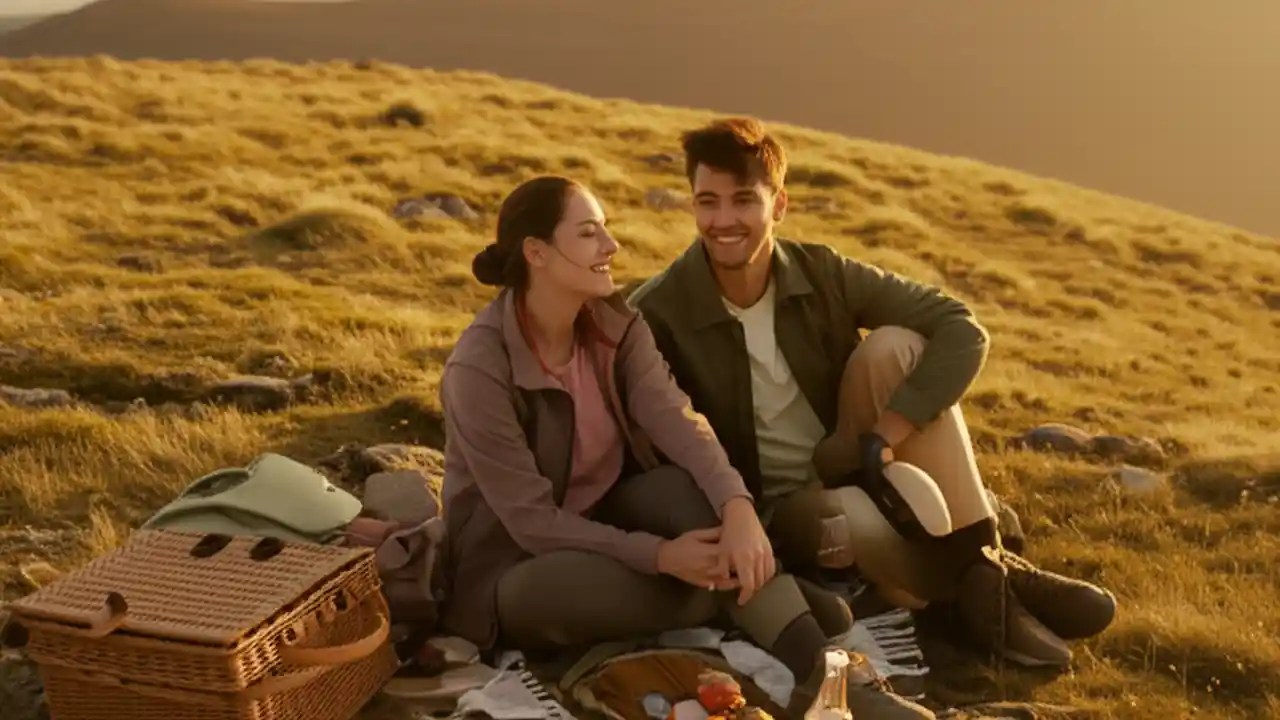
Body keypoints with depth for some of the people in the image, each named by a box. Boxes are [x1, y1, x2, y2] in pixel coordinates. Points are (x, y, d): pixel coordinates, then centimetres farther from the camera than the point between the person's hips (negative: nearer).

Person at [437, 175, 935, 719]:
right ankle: (765, 595, -16)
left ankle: (815, 669, -30)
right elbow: (532, 521, -25)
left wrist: (737, 508, -40)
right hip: (516, 566, -4)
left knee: (689, 486, -27)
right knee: (572, 584, -38)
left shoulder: (613, 322, -7)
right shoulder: (478, 371, -25)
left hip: (604, 513, 5)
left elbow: (676, 421, -22)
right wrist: (659, 555, -32)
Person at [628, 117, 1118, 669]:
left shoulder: (820, 271, -9)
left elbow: (962, 332, -16)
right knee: (851, 519, -38)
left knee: (896, 345, -23)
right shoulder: (657, 316, -16)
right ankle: (981, 584, -10)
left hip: (854, 471, 3)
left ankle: (977, 557, -21)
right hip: (772, 510, -3)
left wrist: (880, 442, -26)